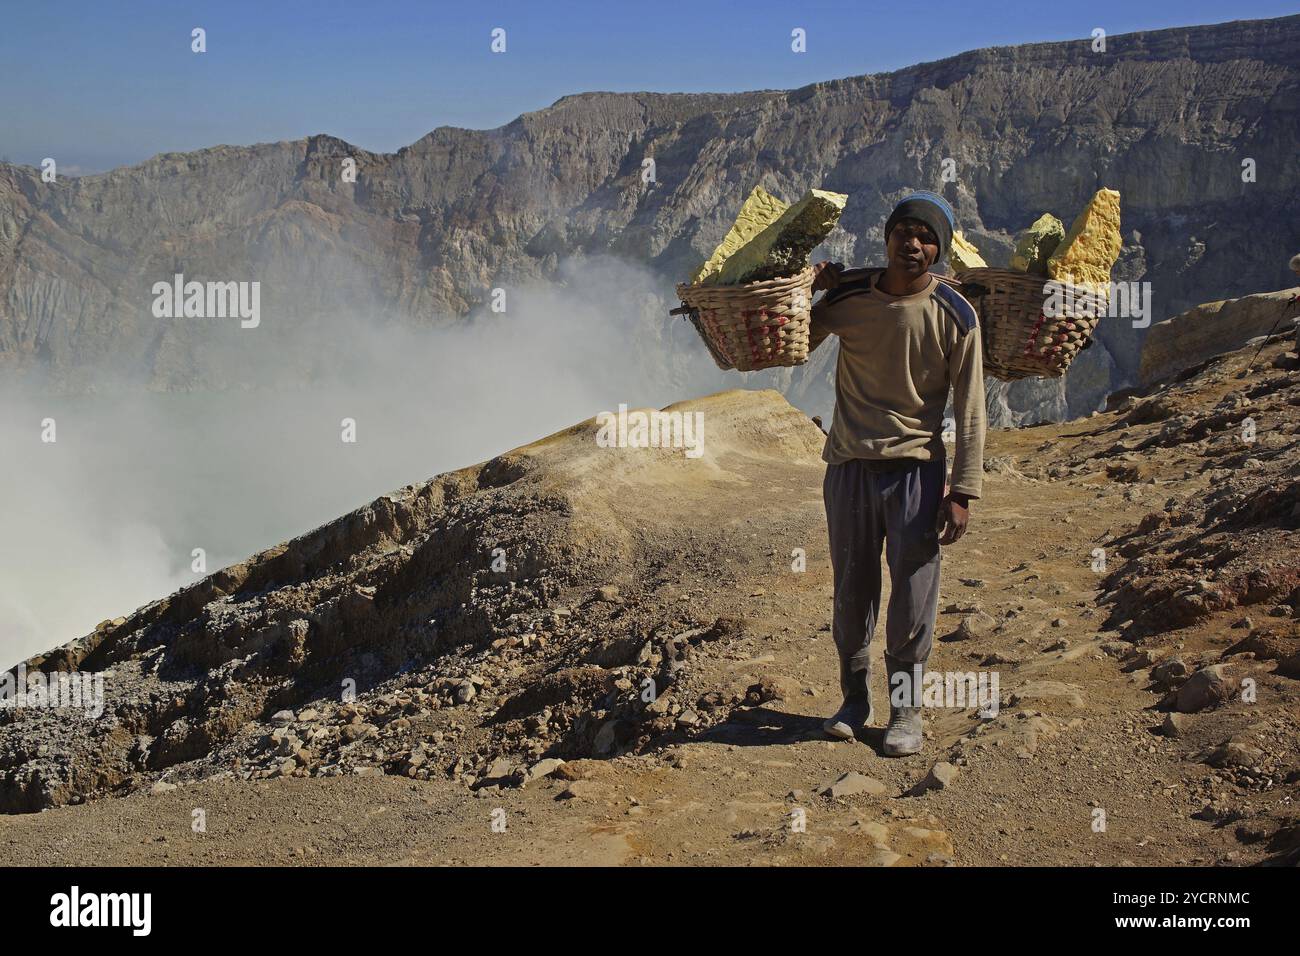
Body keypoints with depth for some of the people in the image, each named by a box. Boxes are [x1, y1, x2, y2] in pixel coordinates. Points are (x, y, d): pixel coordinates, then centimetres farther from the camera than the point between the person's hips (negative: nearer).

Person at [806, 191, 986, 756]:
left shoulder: (955, 315, -6)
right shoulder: (847, 297, -1)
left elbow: (969, 409, -4)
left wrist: (962, 491, -8)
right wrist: (804, 291, -2)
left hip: (916, 470, -2)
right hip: (849, 465, 2)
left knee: (913, 600, 2)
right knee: (851, 594, 12)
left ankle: (906, 709, 19)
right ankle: (855, 698, 30)